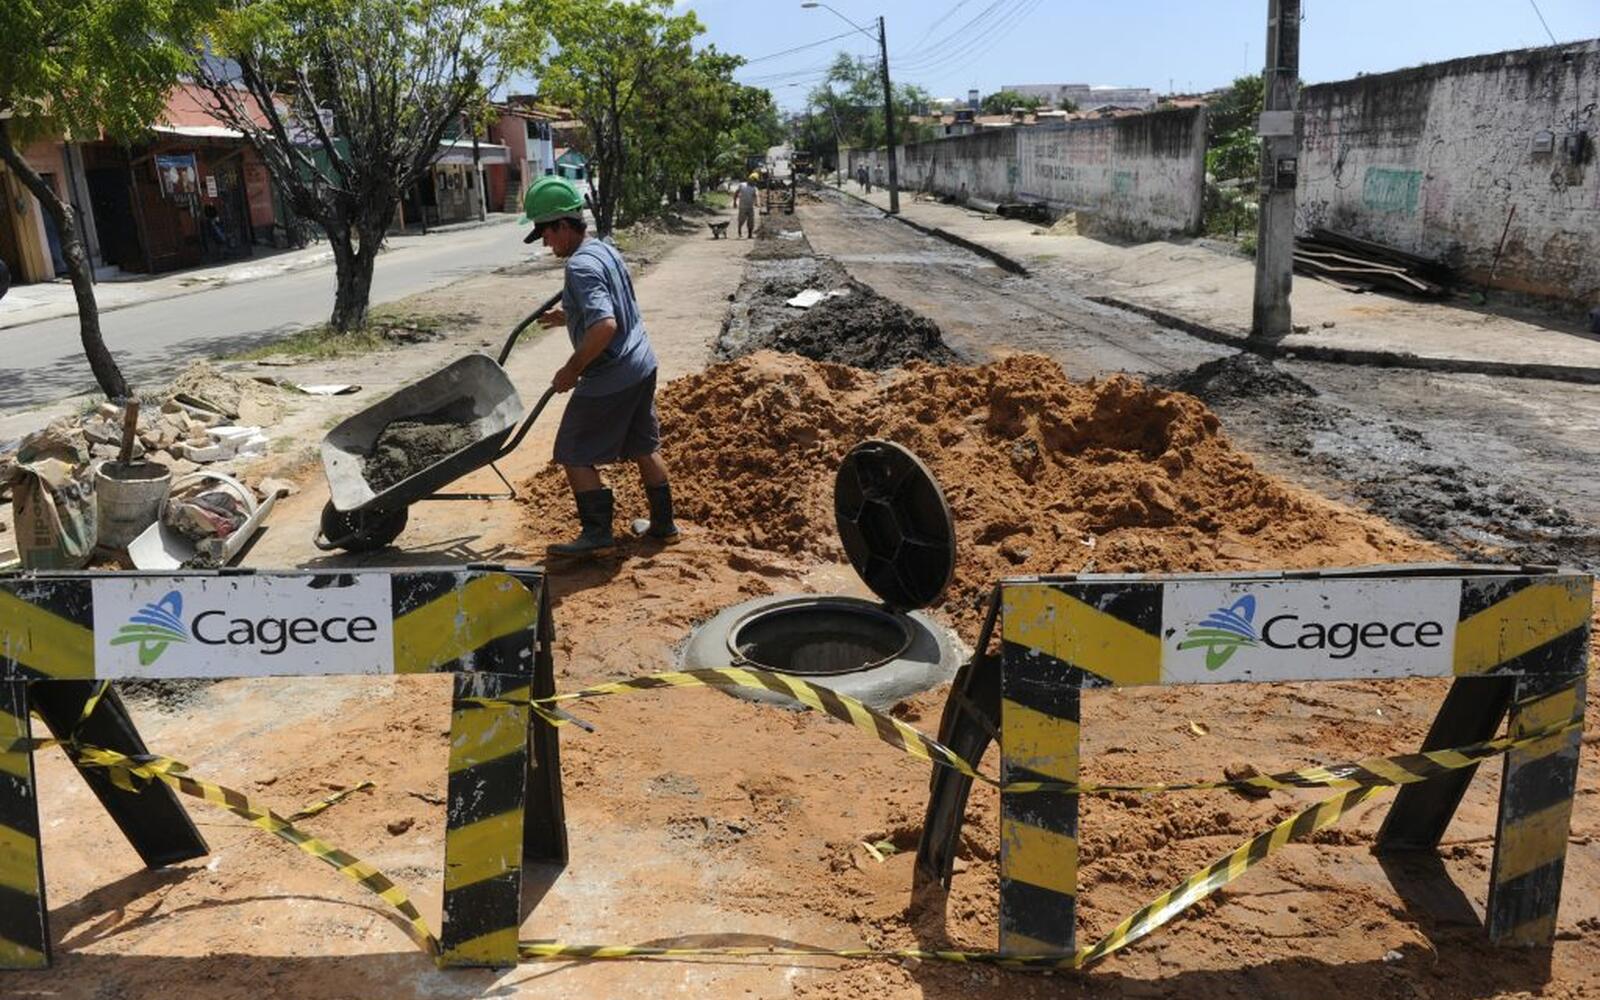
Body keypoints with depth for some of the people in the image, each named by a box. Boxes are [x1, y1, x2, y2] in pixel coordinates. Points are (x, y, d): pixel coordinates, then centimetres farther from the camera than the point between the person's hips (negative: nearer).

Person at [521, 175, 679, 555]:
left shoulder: (581, 266, -22)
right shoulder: (605, 249, 8)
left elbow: (605, 326, -33)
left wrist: (571, 370, -22)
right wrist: (569, 316, 21)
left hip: (610, 379, -10)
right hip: (641, 366, 10)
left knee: (574, 454, 4)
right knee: (644, 447, 19)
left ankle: (597, 533, 10)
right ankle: (663, 524, 28)